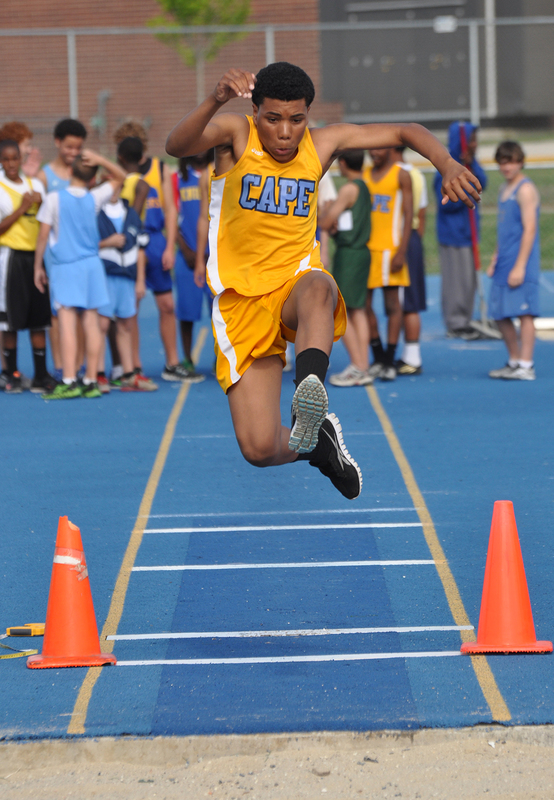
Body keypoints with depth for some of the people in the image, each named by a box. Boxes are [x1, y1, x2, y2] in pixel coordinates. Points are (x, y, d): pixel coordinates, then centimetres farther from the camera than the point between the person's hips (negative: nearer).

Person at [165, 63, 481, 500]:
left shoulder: (322, 144, 3)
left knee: (318, 288, -40)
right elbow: (177, 146, -29)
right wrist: (216, 100, -48)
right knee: (259, 448, -9)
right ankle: (317, 439, 24)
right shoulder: (235, 135, -7)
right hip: (242, 298, -1)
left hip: (296, 280, 1)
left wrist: (448, 164, -9)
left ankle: (310, 385, -61)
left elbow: (405, 132, 11)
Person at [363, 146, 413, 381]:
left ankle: (390, 361, 0)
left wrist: (401, 252, -13)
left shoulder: (401, 175, -1)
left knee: (392, 304, -2)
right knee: (364, 304, 3)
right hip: (365, 248, 5)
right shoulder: (364, 175, 13)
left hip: (389, 248, -5)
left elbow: (408, 214, -5)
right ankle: (378, 358, 13)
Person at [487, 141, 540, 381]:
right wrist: (495, 260, 19)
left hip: (521, 264, -9)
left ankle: (526, 366, -7)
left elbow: (529, 229, -14)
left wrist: (520, 266, -19)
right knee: (501, 315, 10)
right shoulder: (505, 190, 17)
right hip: (504, 264, 9)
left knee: (524, 312, -8)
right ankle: (514, 361, 20)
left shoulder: (525, 189, -9)